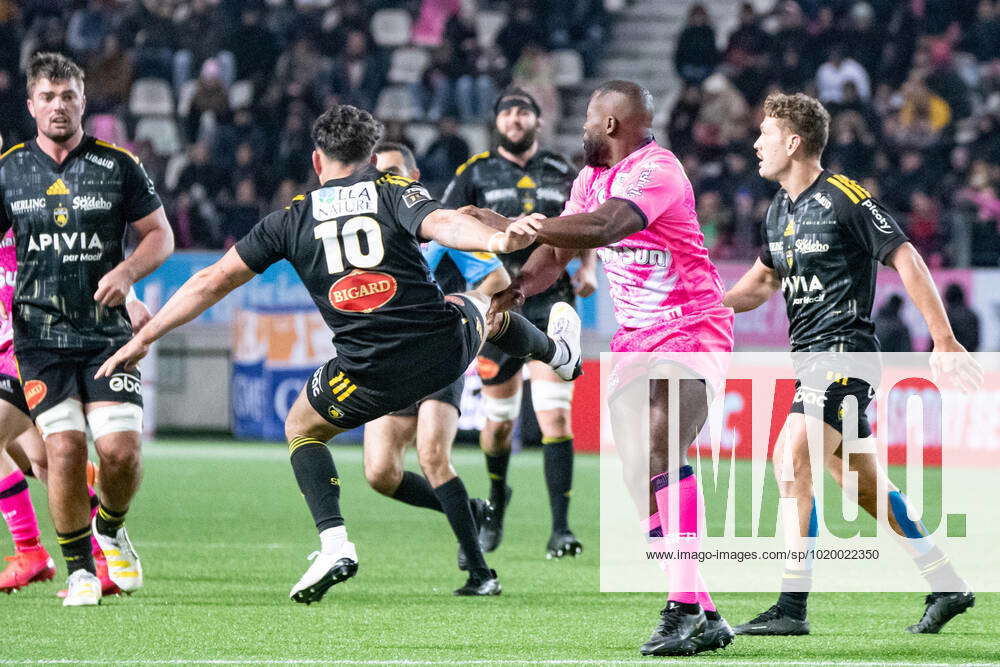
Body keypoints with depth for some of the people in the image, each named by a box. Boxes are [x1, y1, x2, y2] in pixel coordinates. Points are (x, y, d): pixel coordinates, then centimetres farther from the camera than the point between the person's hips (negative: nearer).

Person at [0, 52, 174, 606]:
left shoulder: (118, 166, 2)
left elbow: (160, 235, 6)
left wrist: (127, 271, -13)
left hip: (107, 332, 0)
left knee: (120, 449, -12)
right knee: (64, 448, -14)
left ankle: (110, 529, 21)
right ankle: (78, 568, 3)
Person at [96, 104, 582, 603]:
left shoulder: (291, 219, 8)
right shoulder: (394, 190, 6)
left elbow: (211, 282, 9)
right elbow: (439, 223, -18)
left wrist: (143, 339, 16)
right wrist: (497, 241, -35)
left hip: (371, 377, -2)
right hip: (444, 349, 2)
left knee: (301, 428, 26)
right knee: (482, 309, 36)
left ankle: (335, 543, 5)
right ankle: (558, 353, 68)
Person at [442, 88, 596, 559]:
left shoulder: (561, 173, 10)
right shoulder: (476, 174, 5)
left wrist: (587, 267, 6)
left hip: (551, 304, 0)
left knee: (554, 415, -14)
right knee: (499, 418, 9)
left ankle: (560, 529, -16)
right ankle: (496, 499, 40)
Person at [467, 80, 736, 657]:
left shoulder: (657, 171, -17)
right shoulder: (593, 176, 14)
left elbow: (603, 228, -33)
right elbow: (557, 252, 19)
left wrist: (513, 226, -28)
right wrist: (517, 287, -2)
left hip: (691, 329, -9)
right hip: (635, 337, 9)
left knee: (663, 456, -28)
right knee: (641, 479, 2)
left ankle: (687, 604, -33)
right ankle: (703, 618, 4)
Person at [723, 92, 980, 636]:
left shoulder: (843, 198, -12)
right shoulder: (780, 209, 13)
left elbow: (906, 260, -12)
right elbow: (763, 281, 26)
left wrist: (944, 341, -14)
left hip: (843, 349, -9)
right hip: (810, 356, 9)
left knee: (792, 459, -20)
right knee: (863, 483, 12)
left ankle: (792, 607, -20)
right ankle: (948, 587, 23)